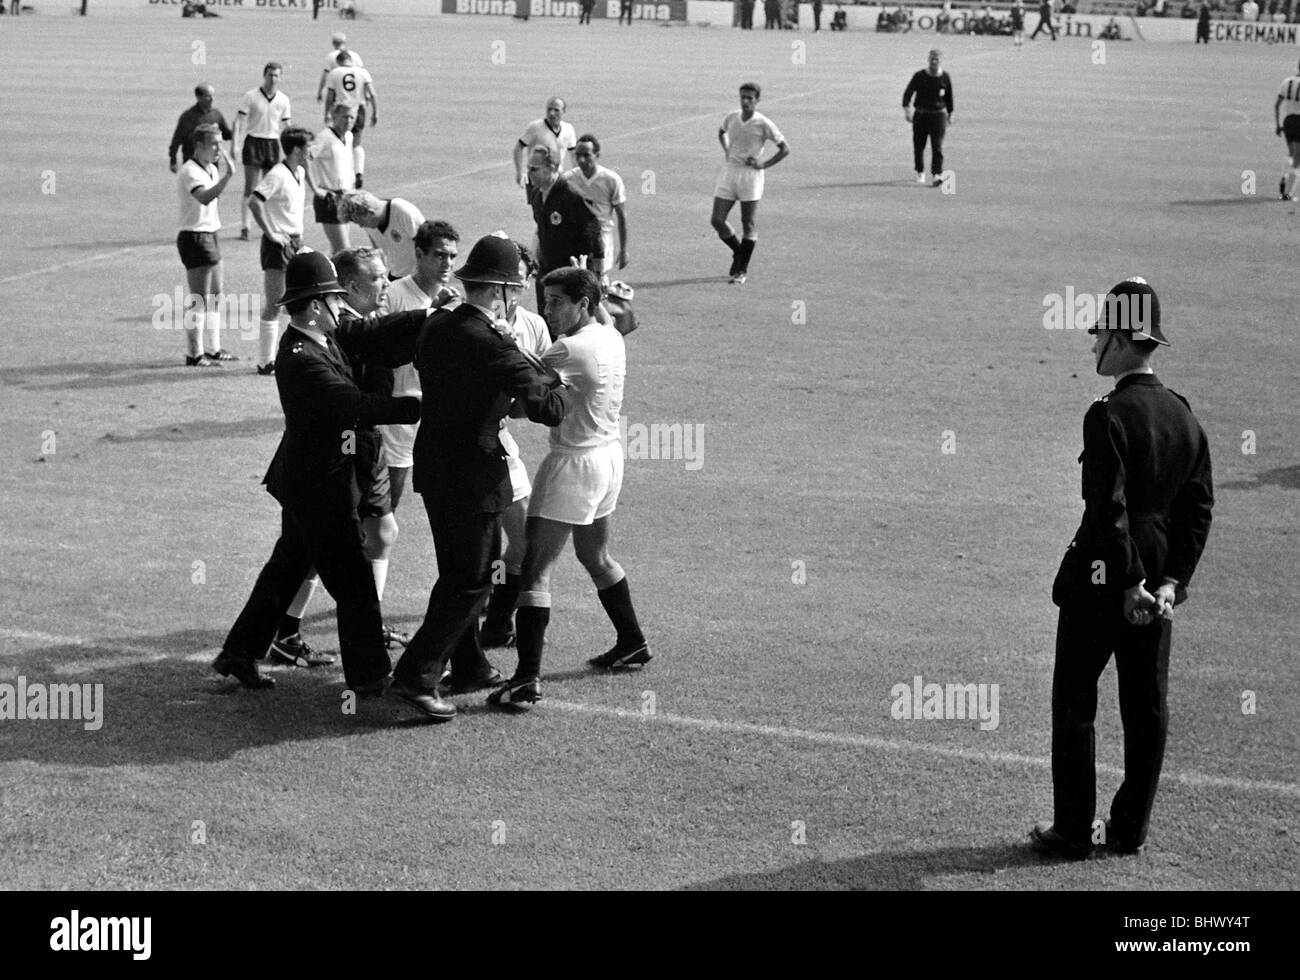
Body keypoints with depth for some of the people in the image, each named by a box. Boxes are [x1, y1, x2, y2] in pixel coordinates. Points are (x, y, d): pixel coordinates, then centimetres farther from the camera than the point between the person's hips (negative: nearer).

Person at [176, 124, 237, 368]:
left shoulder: (211, 169, 14)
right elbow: (205, 197, -38)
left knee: (214, 297, 16)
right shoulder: (190, 171, -17)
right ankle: (194, 354, -4)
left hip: (210, 235, 10)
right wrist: (227, 176, -44)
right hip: (195, 237, -10)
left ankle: (212, 348, 25)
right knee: (198, 300, -8)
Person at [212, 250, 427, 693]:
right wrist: (421, 407, -29)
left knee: (286, 567, 20)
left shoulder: (327, 337, 2)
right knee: (353, 580, 2)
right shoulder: (300, 361, -26)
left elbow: (376, 333, 1)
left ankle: (239, 654, 29)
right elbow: (356, 407, -31)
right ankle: (368, 675, 13)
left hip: (304, 480, 10)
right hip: (319, 486, -10)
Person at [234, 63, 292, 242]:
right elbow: (239, 121, -7)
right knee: (250, 188, -5)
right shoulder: (250, 96, -6)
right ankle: (244, 227, 0)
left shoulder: (283, 100, 6)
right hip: (253, 141, -4)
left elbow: (285, 126, 14)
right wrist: (235, 145, -16)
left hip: (273, 143, 4)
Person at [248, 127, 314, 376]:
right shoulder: (277, 175, -17)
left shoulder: (300, 173, 10)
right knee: (274, 305, -5)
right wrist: (271, 233, -21)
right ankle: (266, 362, 1)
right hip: (278, 244, -9)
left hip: (295, 243, 9)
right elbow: (254, 203, -27)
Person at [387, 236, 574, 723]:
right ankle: (417, 675, -1)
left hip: (433, 465, 9)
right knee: (470, 580, 1)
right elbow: (546, 408, -28)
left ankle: (469, 665, 35)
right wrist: (559, 387, -5)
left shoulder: (434, 326, 1)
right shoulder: (492, 345, -23)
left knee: (460, 570, 22)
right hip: (473, 475, -9)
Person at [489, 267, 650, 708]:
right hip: (608, 454, 9)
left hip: (575, 462, -9)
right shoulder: (611, 338, 5)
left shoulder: (574, 349, -20)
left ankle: (528, 677, -10)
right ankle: (632, 643, 39)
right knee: (596, 557, 27)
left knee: (534, 570, -7)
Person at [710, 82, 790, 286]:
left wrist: (763, 164, -10)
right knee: (717, 221, -1)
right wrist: (726, 151, 12)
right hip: (728, 171, 4)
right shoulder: (731, 117, 4)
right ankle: (738, 252, 24)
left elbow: (785, 149, -3)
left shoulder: (763, 124, -8)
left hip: (750, 175, -4)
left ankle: (742, 270, 9)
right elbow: (721, 132, 28)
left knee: (749, 225, -1)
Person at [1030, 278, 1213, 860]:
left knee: (1074, 705, 5)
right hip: (1159, 579, 7)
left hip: (1100, 579, -6)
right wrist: (1172, 581, 1)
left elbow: (1108, 510, -22)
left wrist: (1130, 584, -16)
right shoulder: (1184, 415, 5)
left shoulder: (1109, 416, -17)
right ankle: (1131, 830, 19)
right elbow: (1200, 507, 4)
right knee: (1147, 708, 12)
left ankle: (1073, 831, 8)